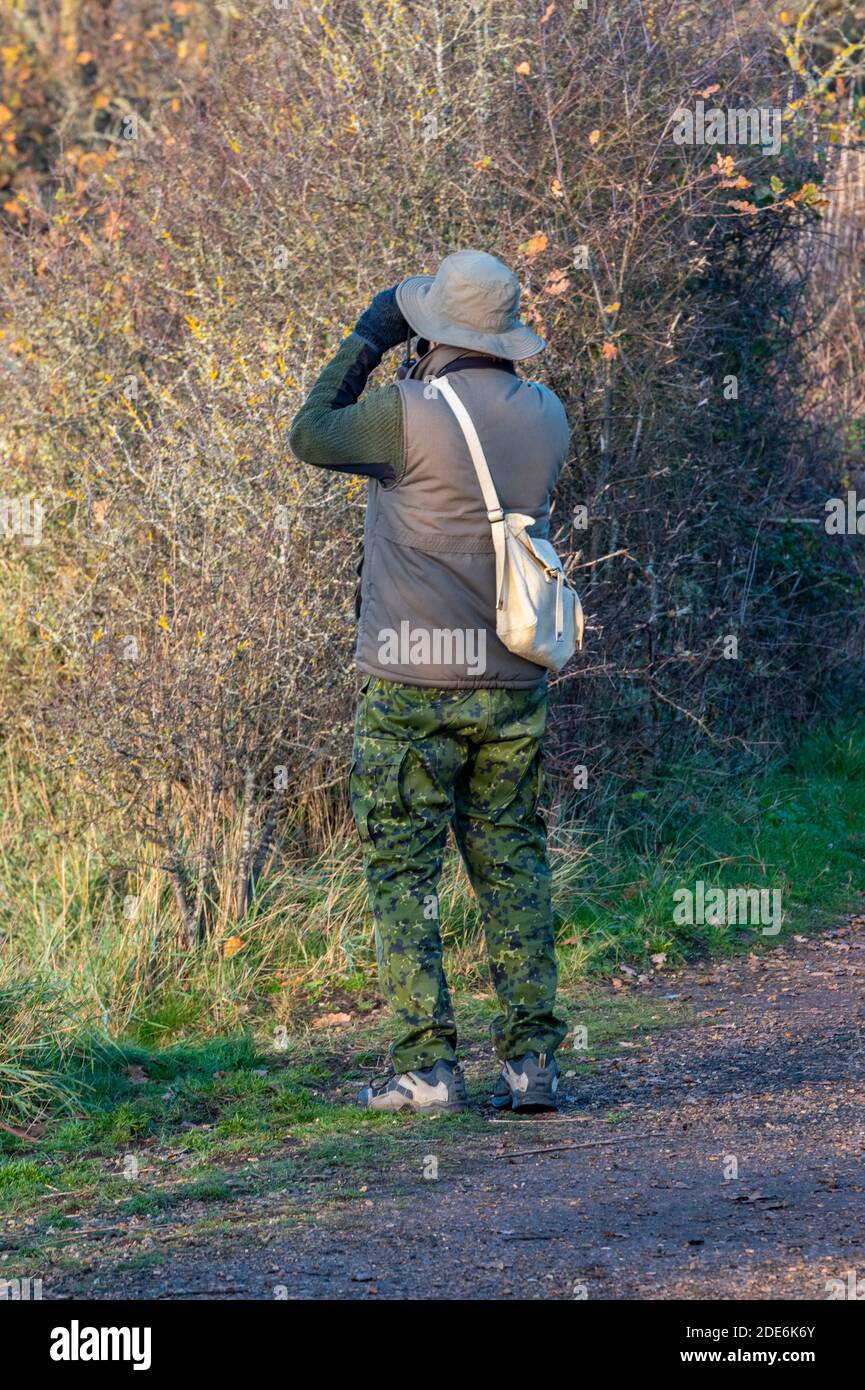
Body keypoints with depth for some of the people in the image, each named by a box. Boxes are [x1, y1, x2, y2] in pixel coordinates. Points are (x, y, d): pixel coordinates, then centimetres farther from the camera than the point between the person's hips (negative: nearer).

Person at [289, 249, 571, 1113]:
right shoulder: (545, 415, 3)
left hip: (415, 686, -5)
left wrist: (367, 344, 7)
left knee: (402, 872, 2)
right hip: (513, 684, 5)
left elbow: (310, 436, 1)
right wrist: (433, 375, 22)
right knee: (513, 865, 11)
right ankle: (532, 1060, 6)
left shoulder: (409, 412, -15)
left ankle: (428, 1065, -3)